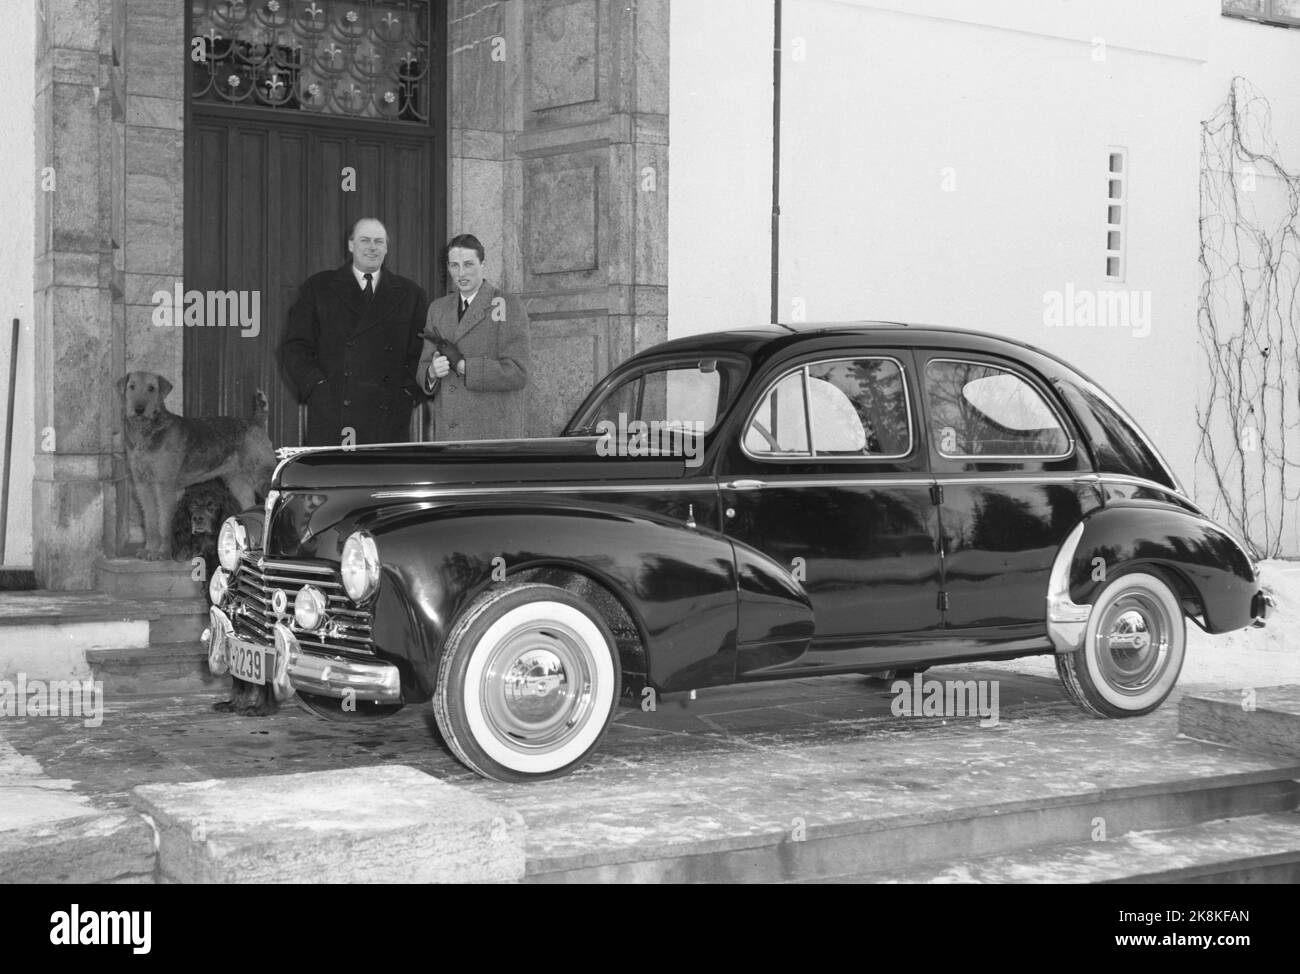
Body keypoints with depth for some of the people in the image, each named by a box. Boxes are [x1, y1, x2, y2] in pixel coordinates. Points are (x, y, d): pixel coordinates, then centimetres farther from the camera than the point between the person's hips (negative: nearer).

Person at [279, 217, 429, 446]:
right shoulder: (319, 288, 11)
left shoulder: (410, 294, 15)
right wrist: (318, 385, -6)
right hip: (332, 415, -1)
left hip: (390, 418, 1)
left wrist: (410, 390, 0)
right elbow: (294, 348, 7)